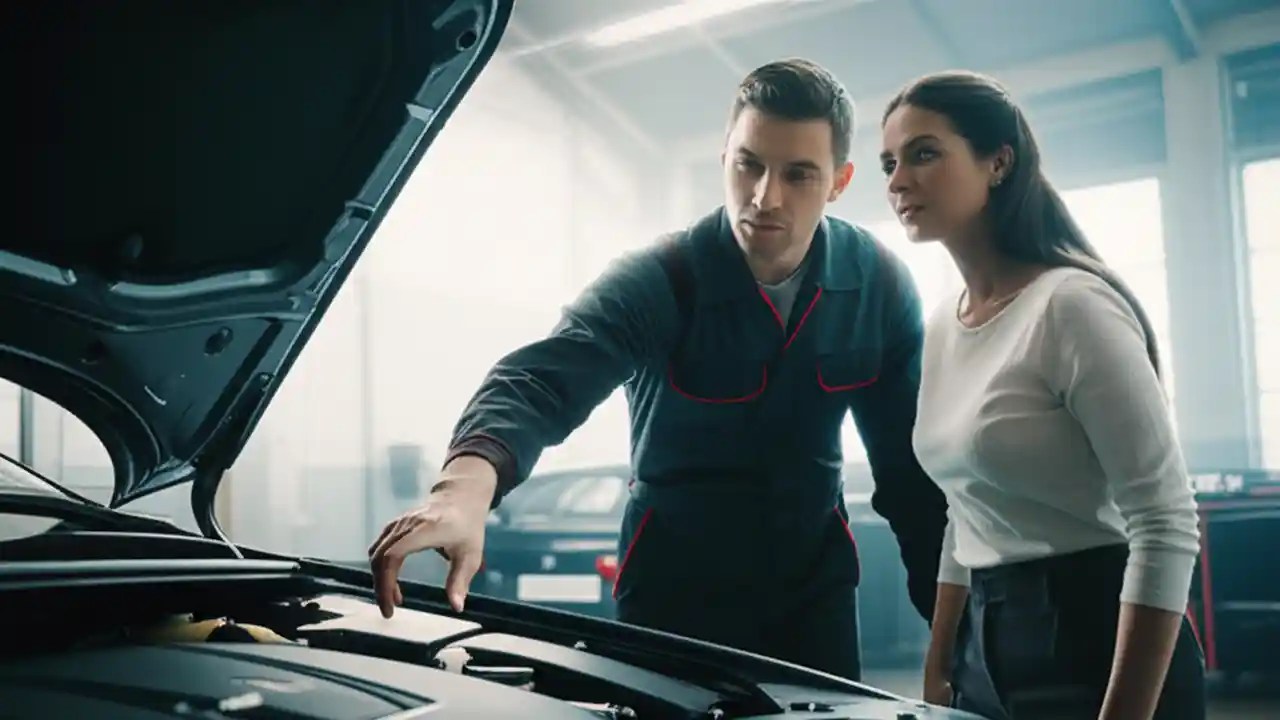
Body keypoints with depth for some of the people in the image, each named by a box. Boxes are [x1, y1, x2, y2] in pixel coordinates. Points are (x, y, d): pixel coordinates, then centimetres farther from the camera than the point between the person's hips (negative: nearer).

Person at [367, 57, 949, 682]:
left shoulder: (880, 285, -8)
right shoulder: (657, 281, -20)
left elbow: (908, 458, 0)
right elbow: (540, 379, -38)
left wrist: (946, 612, -1)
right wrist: (467, 484, -59)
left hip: (815, 579, 3)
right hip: (677, 579, -3)